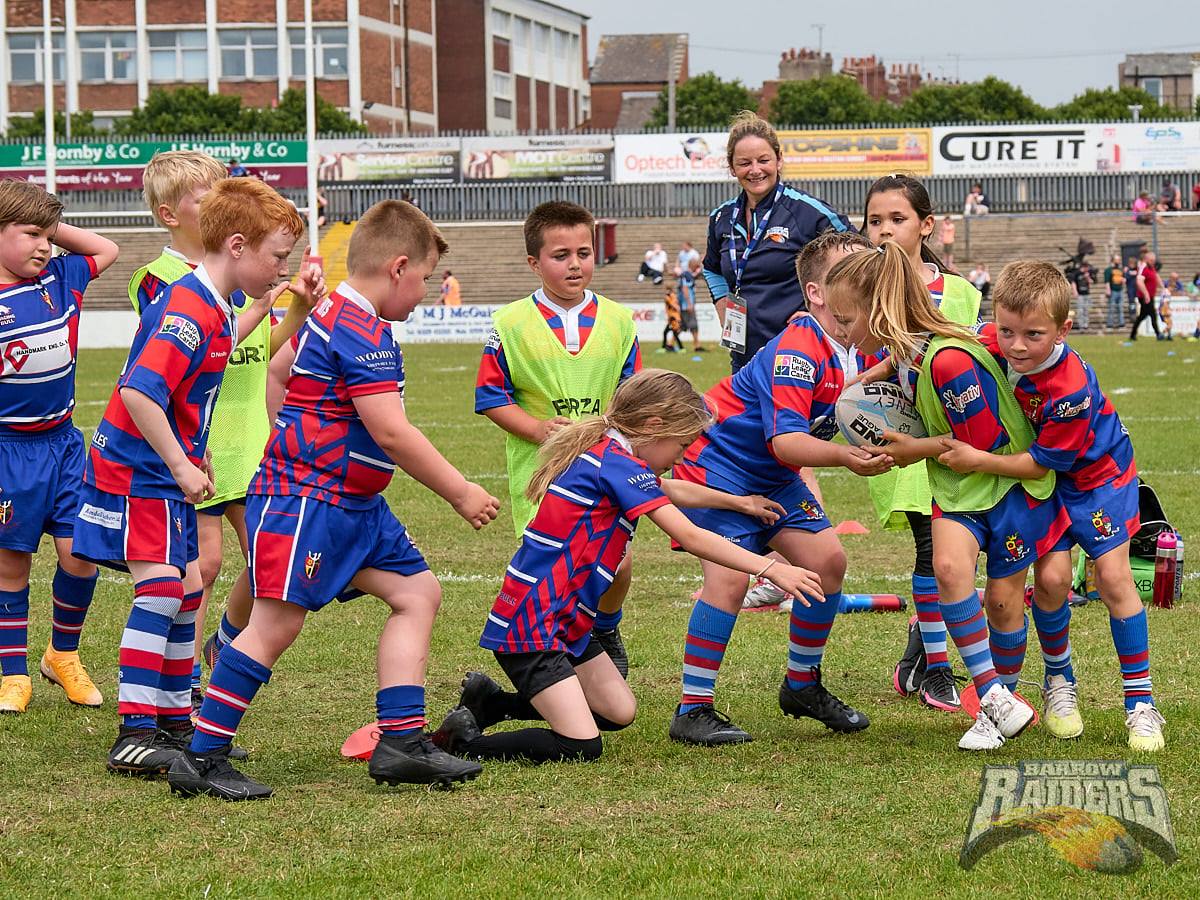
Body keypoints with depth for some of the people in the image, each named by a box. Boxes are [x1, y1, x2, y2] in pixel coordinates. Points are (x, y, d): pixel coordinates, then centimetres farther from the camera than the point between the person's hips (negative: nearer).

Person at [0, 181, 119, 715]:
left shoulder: (59, 280, 4)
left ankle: (63, 655, 23)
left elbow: (106, 251, 19)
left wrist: (53, 228, 9)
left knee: (79, 556, 1)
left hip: (63, 444, 5)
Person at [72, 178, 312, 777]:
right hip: (136, 473, -10)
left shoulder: (211, 307, 9)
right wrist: (182, 466, -28)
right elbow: (138, 393, -33)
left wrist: (267, 302, 31)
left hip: (168, 474, 10)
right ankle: (133, 736, -15)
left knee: (186, 591, 13)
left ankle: (176, 723, 23)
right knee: (159, 591, -15)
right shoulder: (188, 311, -23)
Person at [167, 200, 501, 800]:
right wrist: (460, 493, -14)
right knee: (279, 620, -12)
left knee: (418, 590, 8)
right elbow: (391, 434, -22)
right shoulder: (364, 333, -18)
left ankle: (401, 743, 4)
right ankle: (201, 759, -8)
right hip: (307, 498, -11)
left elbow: (277, 371, 29)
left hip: (354, 503, 11)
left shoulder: (330, 316, 15)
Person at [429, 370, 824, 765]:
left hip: (566, 623, 11)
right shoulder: (621, 465, -16)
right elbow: (689, 537, -20)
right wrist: (771, 568, -18)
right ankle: (463, 739, -4)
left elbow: (673, 490, 31)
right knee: (582, 747, -17)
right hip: (530, 625, -11)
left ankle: (491, 702, 24)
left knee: (619, 712, 17)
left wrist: (739, 502, 36)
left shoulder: (605, 452, 12)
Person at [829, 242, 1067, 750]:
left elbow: (985, 441, -25)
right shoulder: (899, 353, -4)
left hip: (1011, 477, -6)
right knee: (949, 566, -19)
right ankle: (995, 699, -14)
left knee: (1002, 598, 1)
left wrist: (918, 450, -15)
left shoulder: (947, 360, -31)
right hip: (958, 485, 6)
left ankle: (1000, 700, 24)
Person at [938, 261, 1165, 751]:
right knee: (1053, 575, -8)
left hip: (1099, 473, -4)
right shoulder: (990, 346, -22)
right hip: (1046, 485, 4)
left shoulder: (1071, 389, -38)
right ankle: (1059, 684, 15)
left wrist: (979, 461, -33)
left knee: (1113, 577, -10)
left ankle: (1140, 702, 0)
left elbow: (1042, 462, -30)